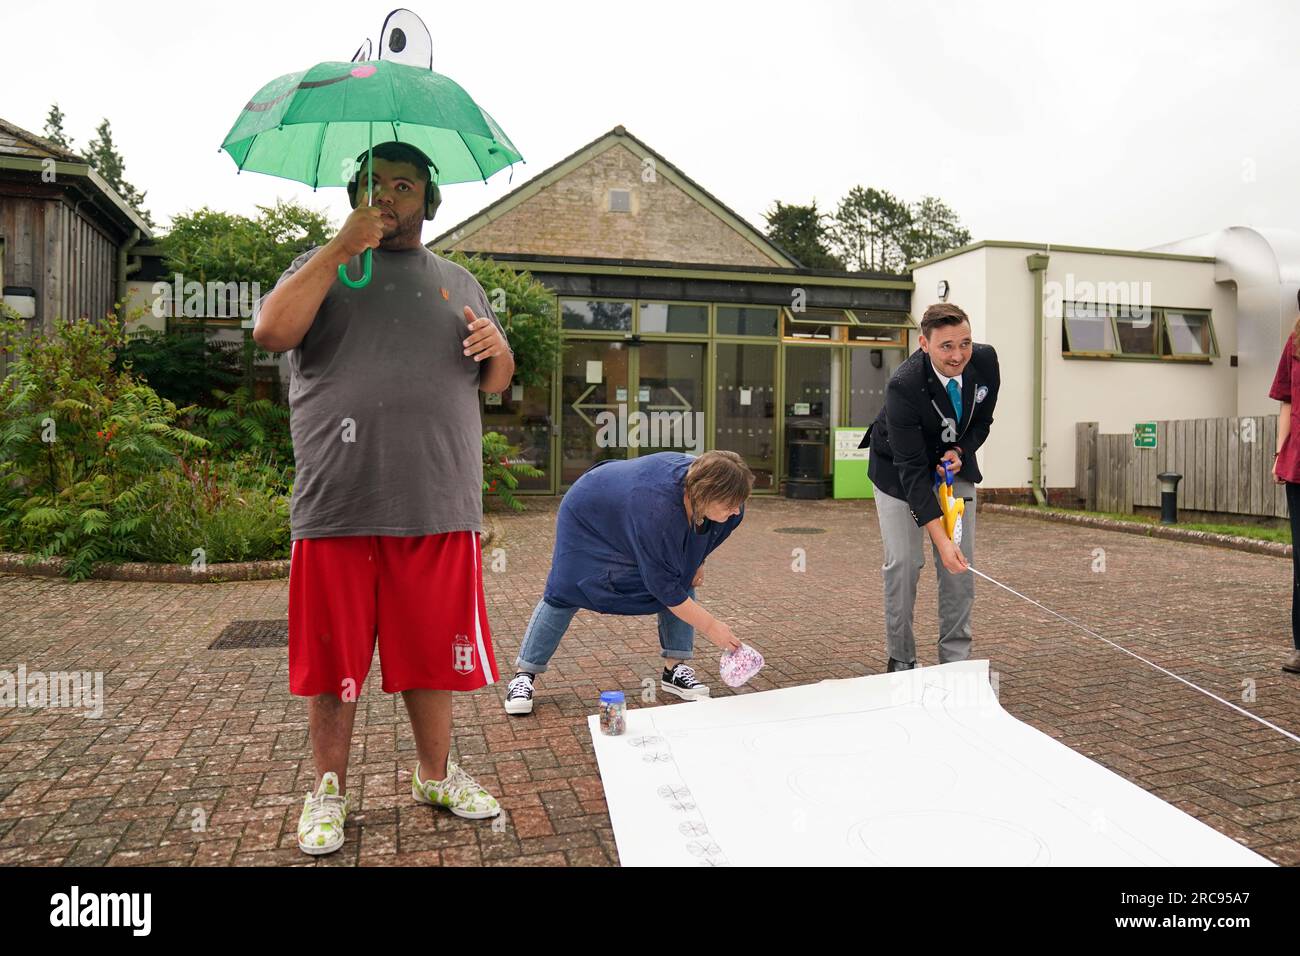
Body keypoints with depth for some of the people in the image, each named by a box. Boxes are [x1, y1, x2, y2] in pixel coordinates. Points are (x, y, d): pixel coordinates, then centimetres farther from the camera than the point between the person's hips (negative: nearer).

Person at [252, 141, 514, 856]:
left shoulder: (458, 282, 19)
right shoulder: (323, 267, 11)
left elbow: (495, 382, 19)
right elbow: (271, 331, -7)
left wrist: (497, 350, -4)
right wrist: (341, 248, -9)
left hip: (439, 508, 2)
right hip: (337, 507, -2)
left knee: (433, 651, 11)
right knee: (334, 657, 7)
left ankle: (435, 775, 30)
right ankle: (329, 790, 26)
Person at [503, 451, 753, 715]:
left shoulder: (701, 478, -24)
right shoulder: (657, 509, -46)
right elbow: (663, 585, -36)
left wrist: (696, 560, -2)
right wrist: (710, 626, -32)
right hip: (588, 515, -7)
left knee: (684, 578, -6)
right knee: (567, 588, -13)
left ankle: (675, 667, 2)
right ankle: (524, 674, 1)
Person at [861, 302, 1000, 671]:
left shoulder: (986, 360, -19)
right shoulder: (903, 385, -34)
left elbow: (982, 420, 1)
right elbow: (911, 468, -34)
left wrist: (959, 452, -21)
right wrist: (941, 539, -38)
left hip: (953, 463, 5)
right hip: (900, 469, -4)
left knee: (962, 564, 1)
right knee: (903, 562, -8)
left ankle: (955, 660, 12)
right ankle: (901, 660, 8)